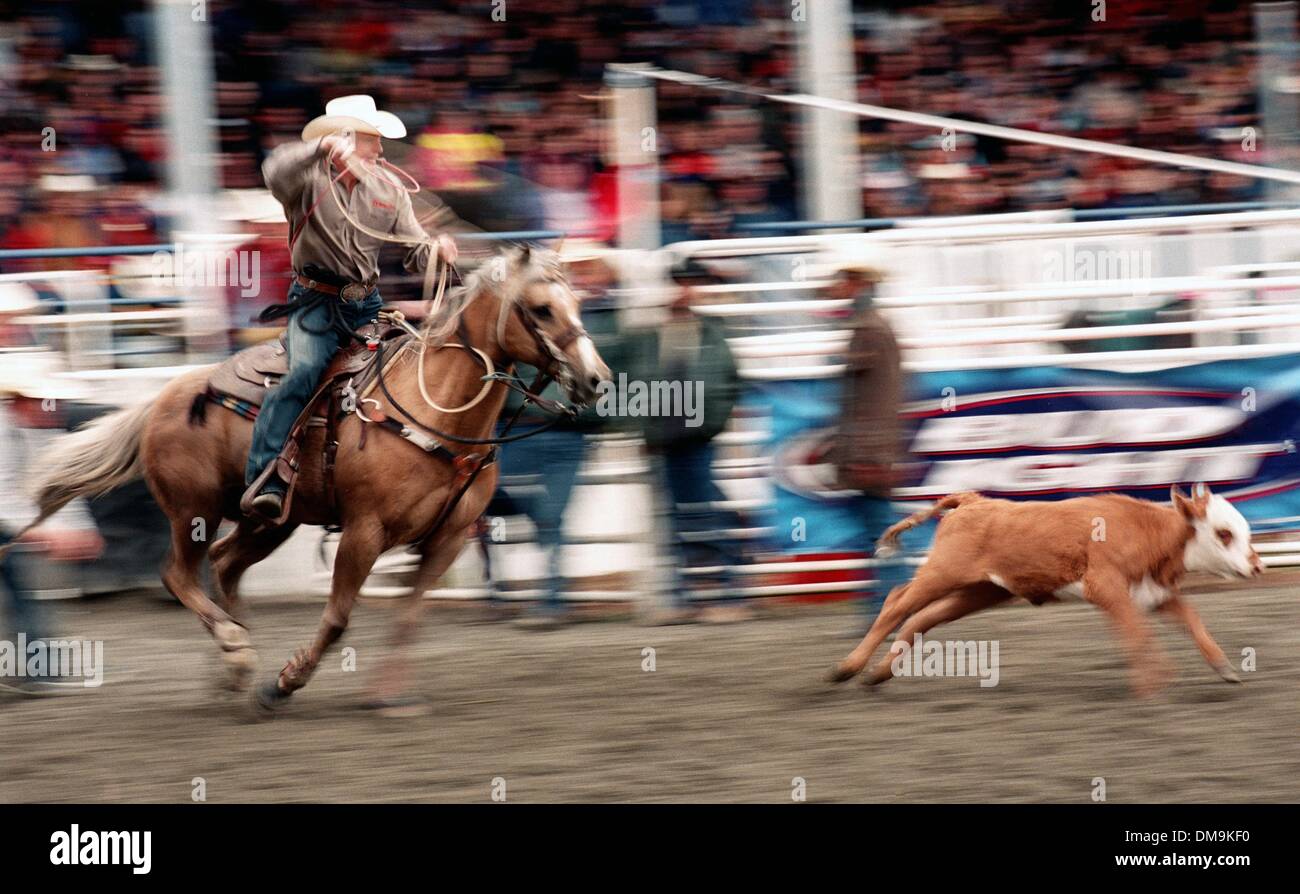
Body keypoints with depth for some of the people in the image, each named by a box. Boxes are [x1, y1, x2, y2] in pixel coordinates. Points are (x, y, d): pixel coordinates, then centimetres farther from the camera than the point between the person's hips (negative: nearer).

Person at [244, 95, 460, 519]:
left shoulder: (389, 188, 9)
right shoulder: (310, 177, -7)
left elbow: (414, 253, 9)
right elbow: (276, 169, -31)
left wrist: (434, 250, -15)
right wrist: (323, 148, -45)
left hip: (366, 304, 6)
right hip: (316, 299, -5)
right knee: (306, 372, -28)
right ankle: (264, 480, -33)